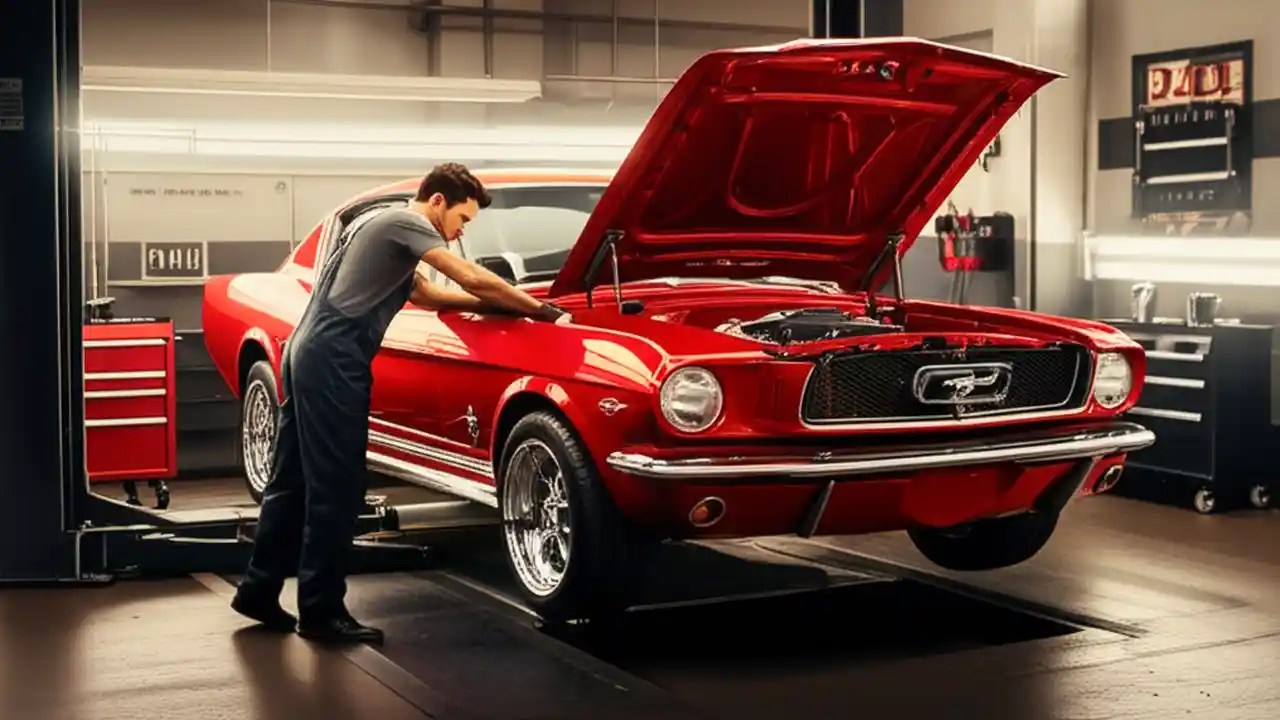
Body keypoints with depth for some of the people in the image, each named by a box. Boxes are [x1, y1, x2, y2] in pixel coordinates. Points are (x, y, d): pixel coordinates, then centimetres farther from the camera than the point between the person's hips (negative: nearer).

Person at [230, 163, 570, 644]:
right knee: (335, 488, -6)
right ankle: (321, 612, -1)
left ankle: (258, 590, 20)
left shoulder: (392, 231, 23)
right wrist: (542, 311, -7)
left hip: (309, 353, 10)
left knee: (293, 480, 14)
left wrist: (499, 304, 22)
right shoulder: (406, 223, -7)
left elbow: (425, 296, 31)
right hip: (332, 361, -10)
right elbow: (472, 280, -14)